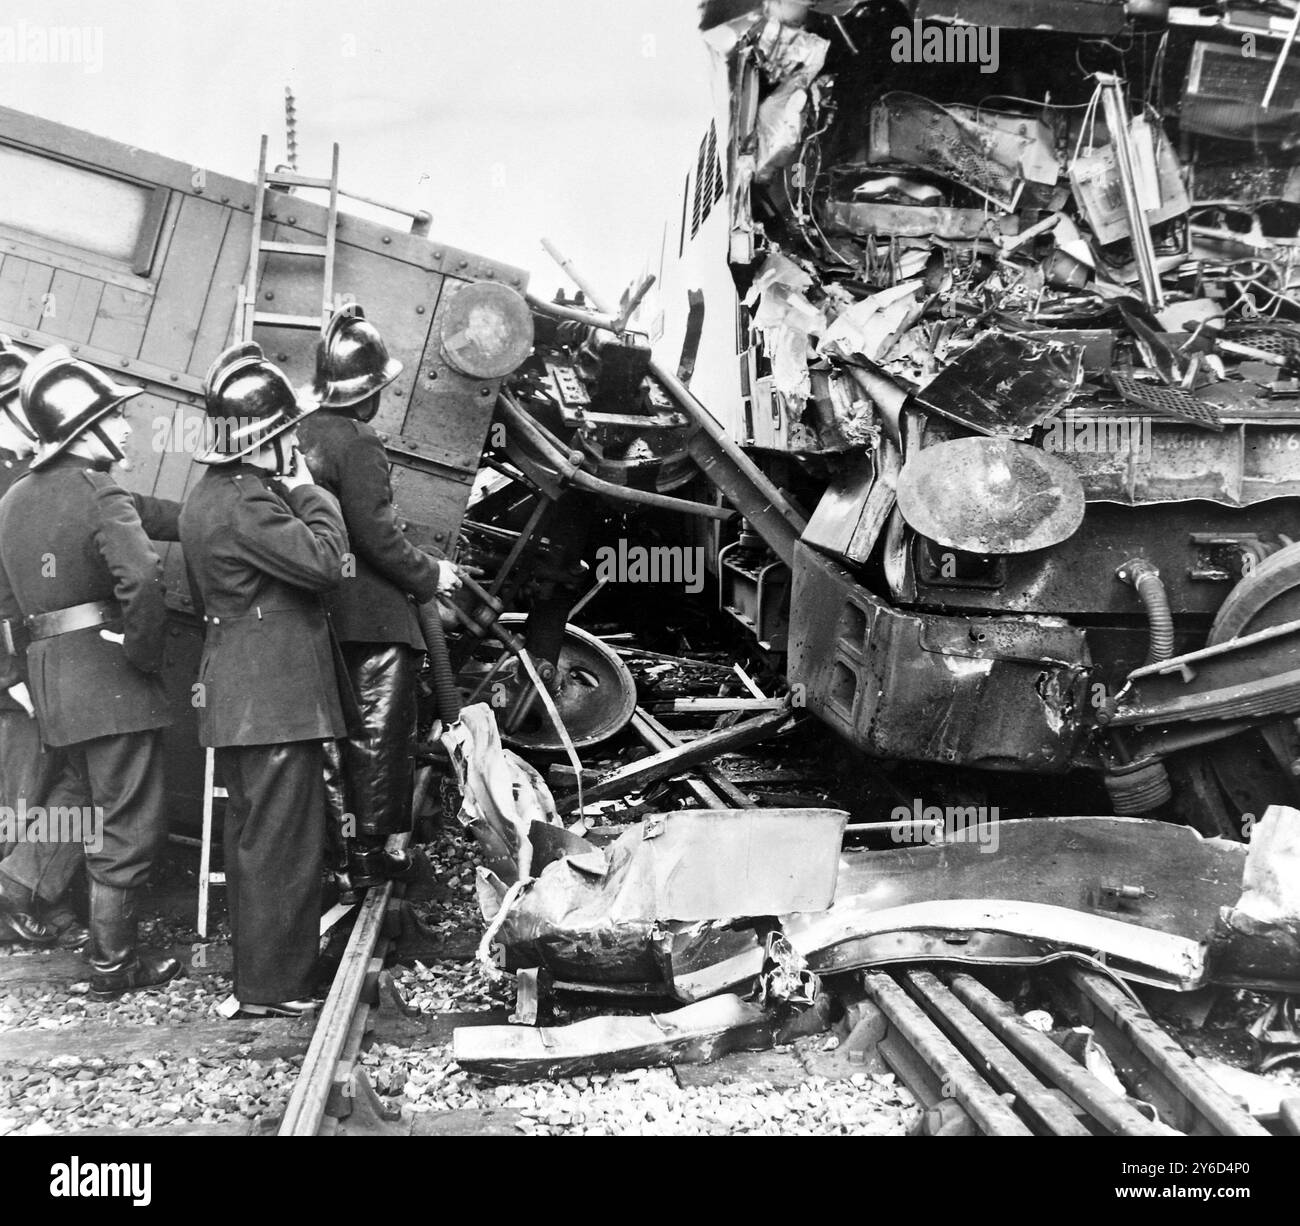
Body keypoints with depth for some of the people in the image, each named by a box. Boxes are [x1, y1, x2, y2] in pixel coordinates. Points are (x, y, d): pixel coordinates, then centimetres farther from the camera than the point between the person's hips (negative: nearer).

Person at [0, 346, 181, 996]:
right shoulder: (102, 498, -13)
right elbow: (142, 581, -27)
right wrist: (145, 655, -15)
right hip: (110, 682, -8)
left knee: (105, 816, 20)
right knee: (131, 827, 2)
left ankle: (114, 944, 28)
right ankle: (110, 965, 9)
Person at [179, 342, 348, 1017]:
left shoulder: (208, 495, 16)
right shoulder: (244, 502, -18)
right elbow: (322, 562, -22)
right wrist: (311, 492, -10)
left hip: (236, 696, 11)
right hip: (277, 692, -11)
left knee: (251, 833, 18)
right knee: (282, 840, -3)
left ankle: (258, 969, 29)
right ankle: (272, 986, 4)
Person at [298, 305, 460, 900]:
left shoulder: (301, 435, 9)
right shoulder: (357, 441, -15)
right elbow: (375, 533, -19)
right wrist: (428, 575, -7)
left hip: (321, 615, 7)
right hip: (373, 616, -7)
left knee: (334, 739, 12)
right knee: (378, 735, 4)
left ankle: (340, 861, 19)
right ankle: (370, 852, 10)